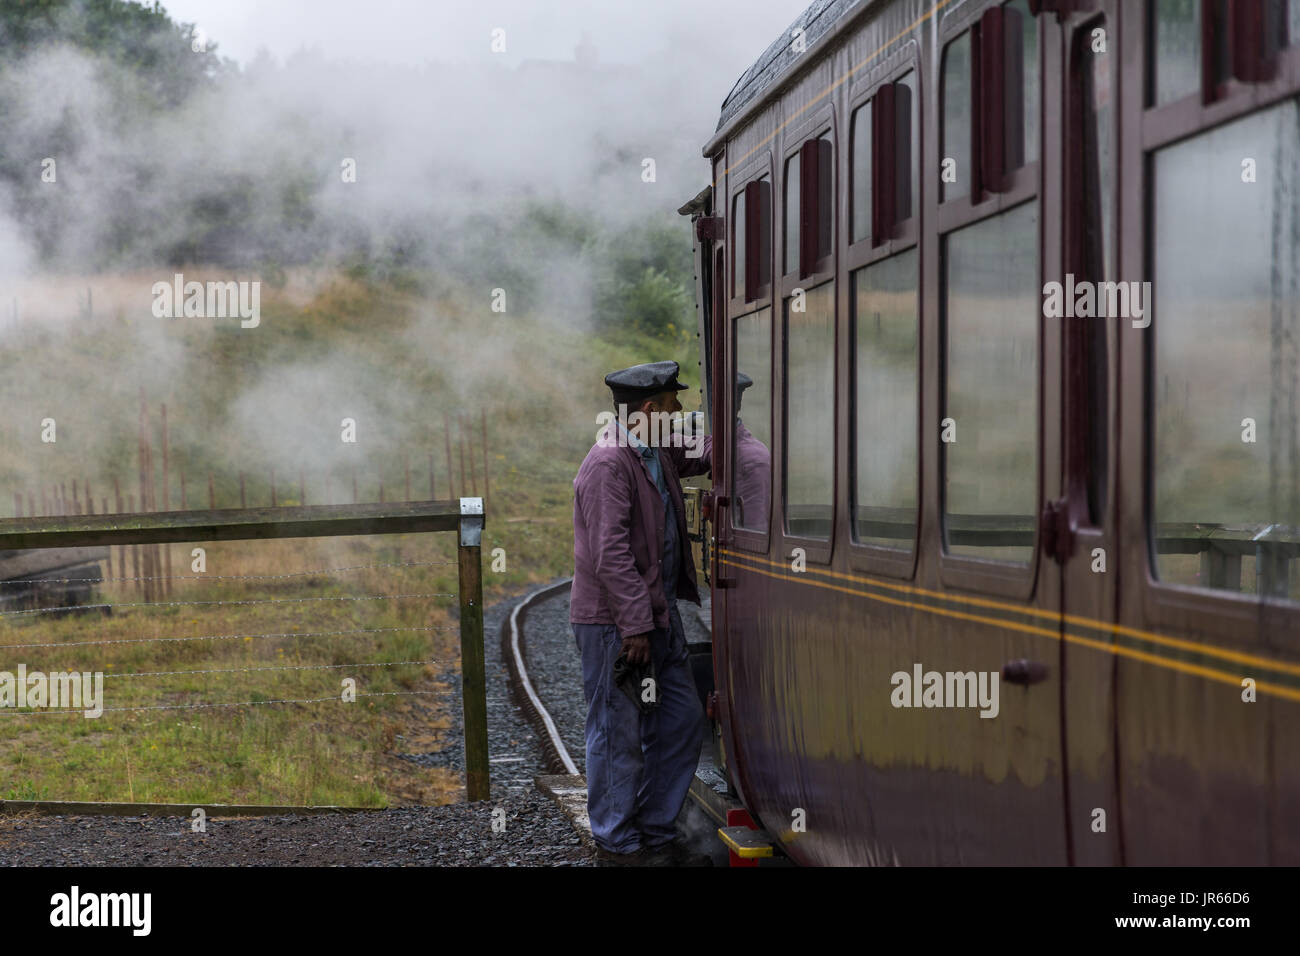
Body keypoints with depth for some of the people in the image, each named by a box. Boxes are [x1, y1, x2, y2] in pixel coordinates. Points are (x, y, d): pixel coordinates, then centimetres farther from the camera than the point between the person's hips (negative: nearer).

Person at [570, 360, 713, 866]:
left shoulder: (659, 452, 11)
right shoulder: (608, 463, -18)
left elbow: (704, 450, 32)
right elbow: (611, 554, -23)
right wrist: (634, 626, -23)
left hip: (658, 615, 10)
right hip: (614, 623, -10)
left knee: (681, 720, 12)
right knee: (619, 734, 0)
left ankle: (656, 830, 23)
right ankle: (617, 842, 12)